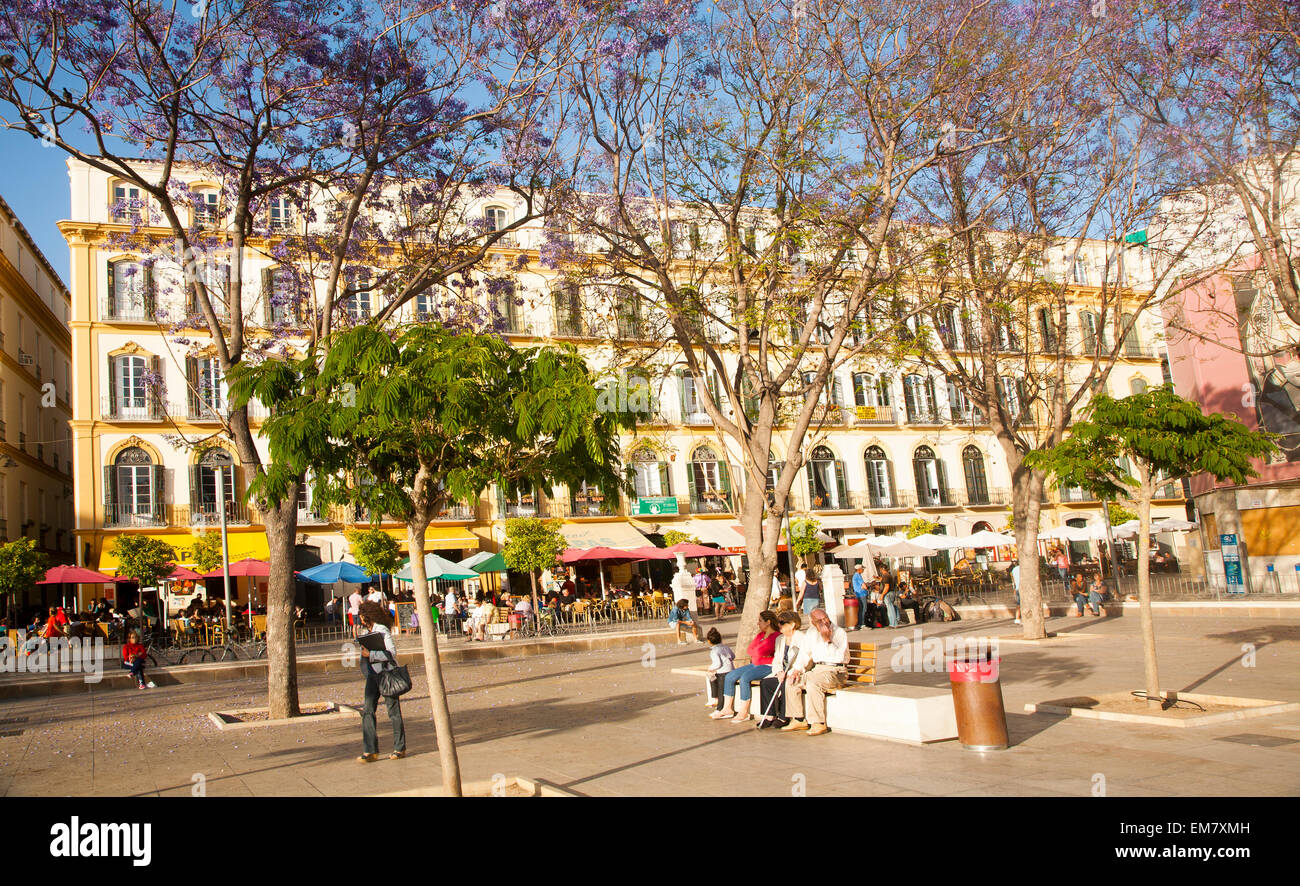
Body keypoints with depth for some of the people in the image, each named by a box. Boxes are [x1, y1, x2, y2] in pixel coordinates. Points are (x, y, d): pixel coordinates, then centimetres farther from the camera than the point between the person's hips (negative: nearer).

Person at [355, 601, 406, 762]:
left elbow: (392, 652, -19)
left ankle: (400, 748, 12)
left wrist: (371, 654, -21)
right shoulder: (367, 631, 13)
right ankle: (370, 751, 2)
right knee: (367, 711, -1)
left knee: (394, 711, 2)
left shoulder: (383, 630, -12)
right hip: (372, 675, 8)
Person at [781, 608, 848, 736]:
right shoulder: (811, 633, 13)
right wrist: (797, 670, 0)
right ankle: (798, 720, -2)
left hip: (836, 671, -7)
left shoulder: (839, 632, -6)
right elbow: (804, 653, 14)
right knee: (792, 682, -9)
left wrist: (827, 640, -24)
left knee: (813, 683, -32)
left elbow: (839, 657, -18)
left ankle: (819, 724, -26)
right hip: (817, 669, 7)